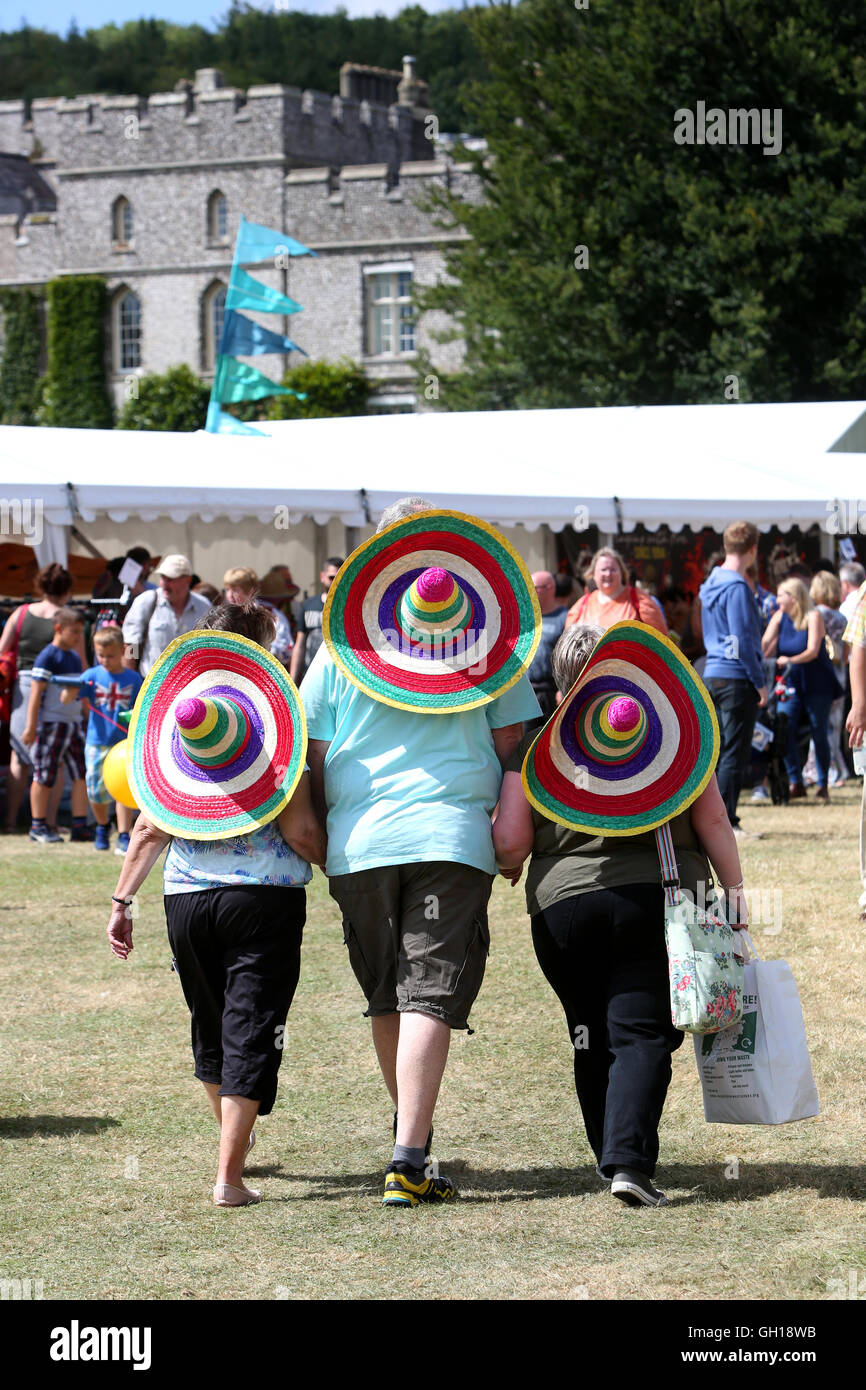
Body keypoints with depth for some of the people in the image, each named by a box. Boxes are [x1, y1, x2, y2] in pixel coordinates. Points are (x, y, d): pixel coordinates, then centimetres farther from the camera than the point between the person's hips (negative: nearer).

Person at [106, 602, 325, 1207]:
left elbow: (150, 827, 5)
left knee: (211, 1024, 22)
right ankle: (230, 1174, -10)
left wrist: (123, 899, 12)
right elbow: (298, 829, -11)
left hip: (186, 897, 5)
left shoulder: (170, 722, 5)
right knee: (250, 1027, -2)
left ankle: (235, 1135, 43)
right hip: (264, 895, -5)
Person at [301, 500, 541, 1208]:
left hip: (358, 840, 2)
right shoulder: (490, 634, 3)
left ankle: (411, 1139, 32)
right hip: (452, 832, -2)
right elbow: (510, 740, 3)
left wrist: (317, 831, 18)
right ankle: (409, 1159, -16)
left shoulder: (341, 637, 7)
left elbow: (312, 751, 7)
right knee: (430, 997, -5)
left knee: (386, 1001, 17)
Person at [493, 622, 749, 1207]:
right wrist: (734, 885, 13)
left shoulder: (536, 744, 4)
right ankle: (630, 1159, -19)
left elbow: (509, 841, 0)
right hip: (658, 896, -1)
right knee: (642, 1032, -3)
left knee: (592, 1038, 14)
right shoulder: (671, 727, 5)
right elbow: (712, 818, 4)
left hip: (562, 903, 1)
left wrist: (511, 866, 22)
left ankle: (613, 1159, 21)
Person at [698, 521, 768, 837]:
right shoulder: (737, 587, -14)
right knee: (735, 754, -5)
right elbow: (742, 640, -17)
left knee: (717, 749, 13)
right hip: (737, 679, -9)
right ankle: (726, 823, -5)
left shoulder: (711, 583, 13)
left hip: (712, 675, 9)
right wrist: (759, 682, -11)